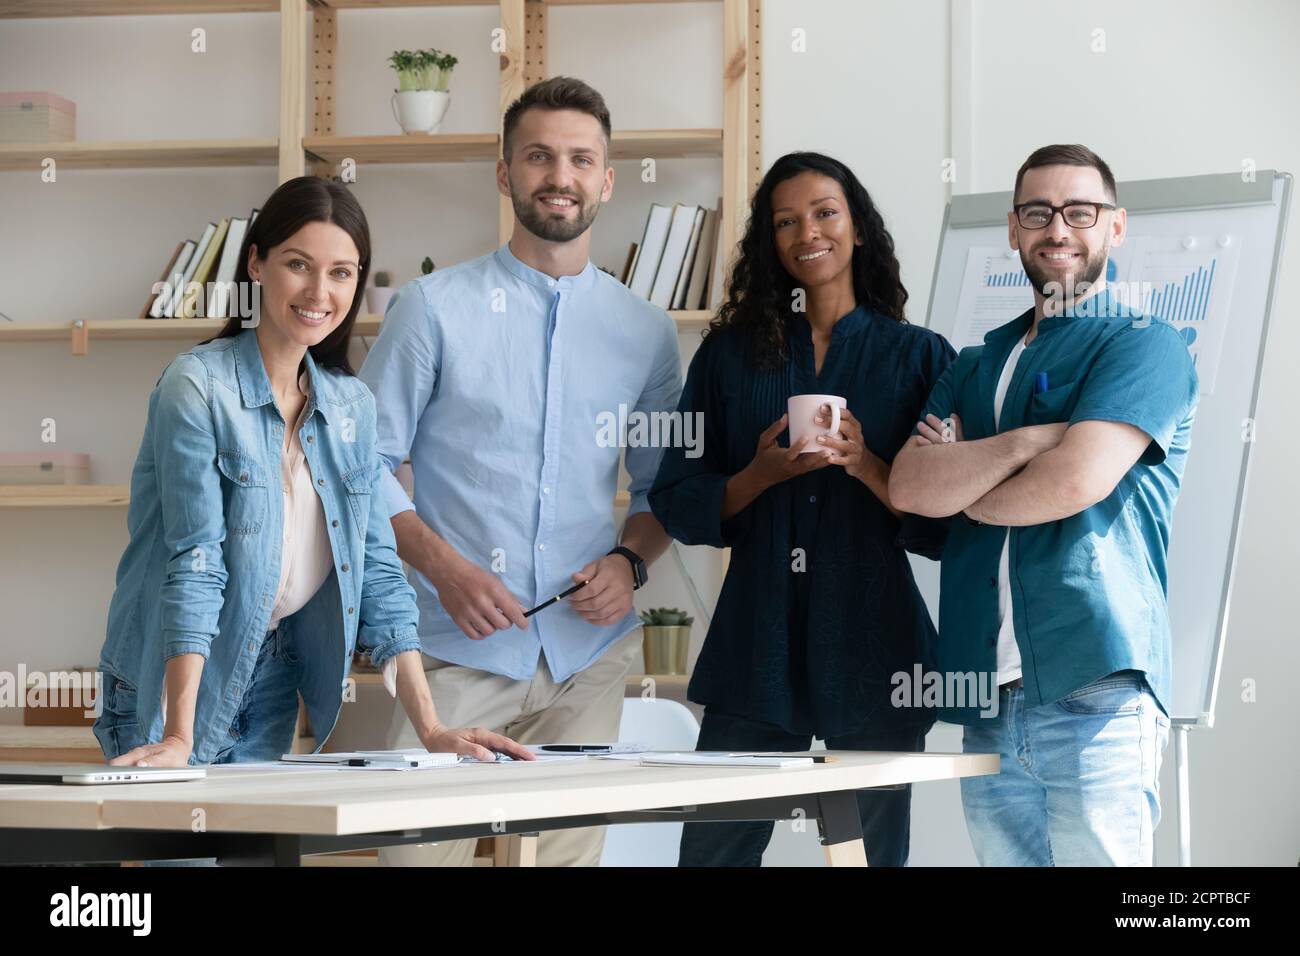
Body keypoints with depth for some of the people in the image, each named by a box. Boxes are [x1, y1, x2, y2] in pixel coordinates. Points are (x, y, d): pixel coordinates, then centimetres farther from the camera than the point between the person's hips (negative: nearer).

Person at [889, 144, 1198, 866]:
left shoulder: (1143, 346, 3)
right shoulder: (977, 366, 21)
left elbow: (1075, 481, -13)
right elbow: (909, 486, 5)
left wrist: (961, 488, 5)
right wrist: (1031, 440, -8)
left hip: (1094, 689, -6)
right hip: (988, 698, 6)